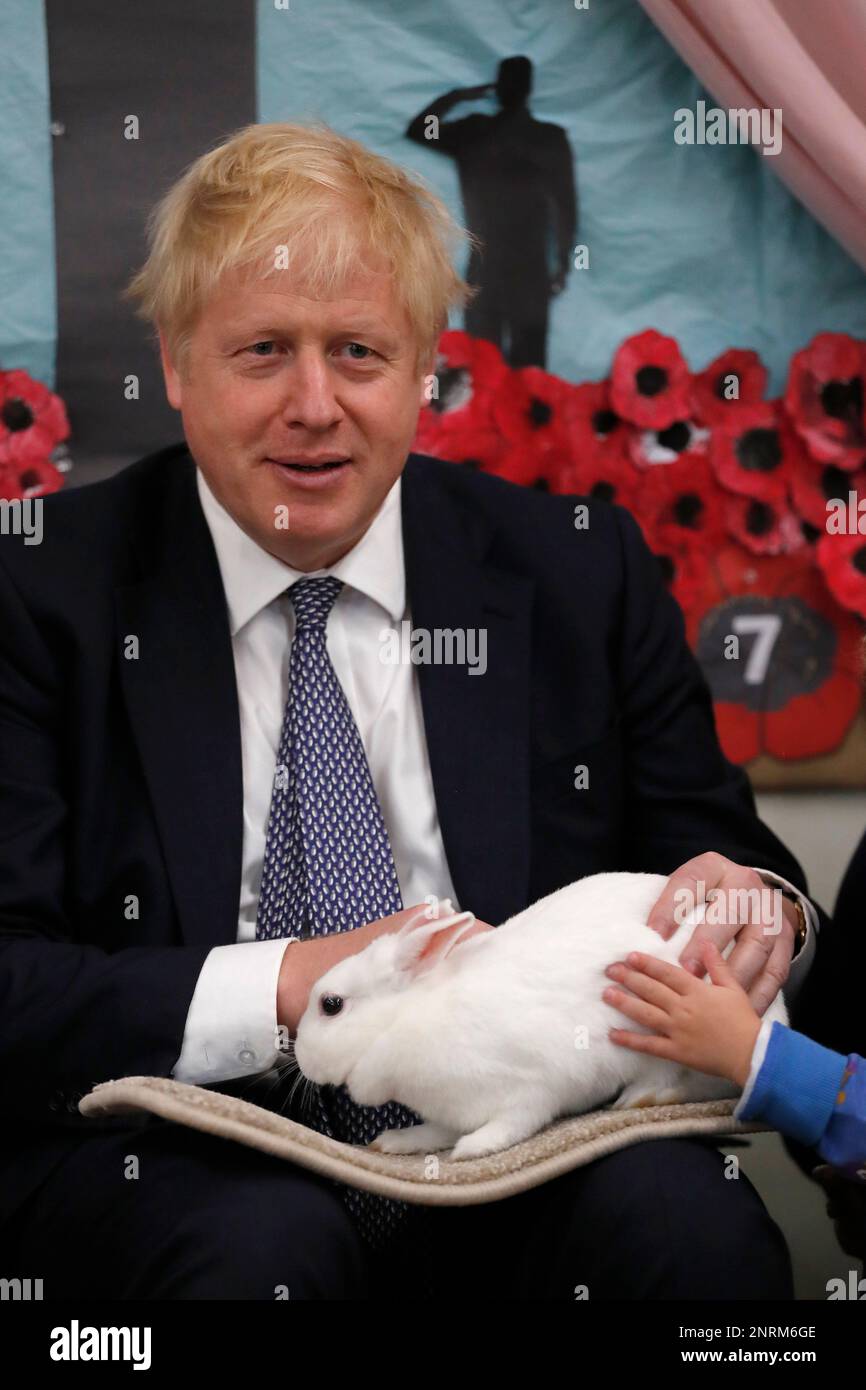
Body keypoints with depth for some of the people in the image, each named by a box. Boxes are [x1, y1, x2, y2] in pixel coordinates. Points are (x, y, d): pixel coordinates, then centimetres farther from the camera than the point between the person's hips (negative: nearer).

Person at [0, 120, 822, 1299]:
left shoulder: (577, 574, 7)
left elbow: (715, 857, 11)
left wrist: (760, 907, -13)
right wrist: (280, 989, -23)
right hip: (185, 1152, -2)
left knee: (690, 1217, -28)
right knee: (266, 1239, -34)